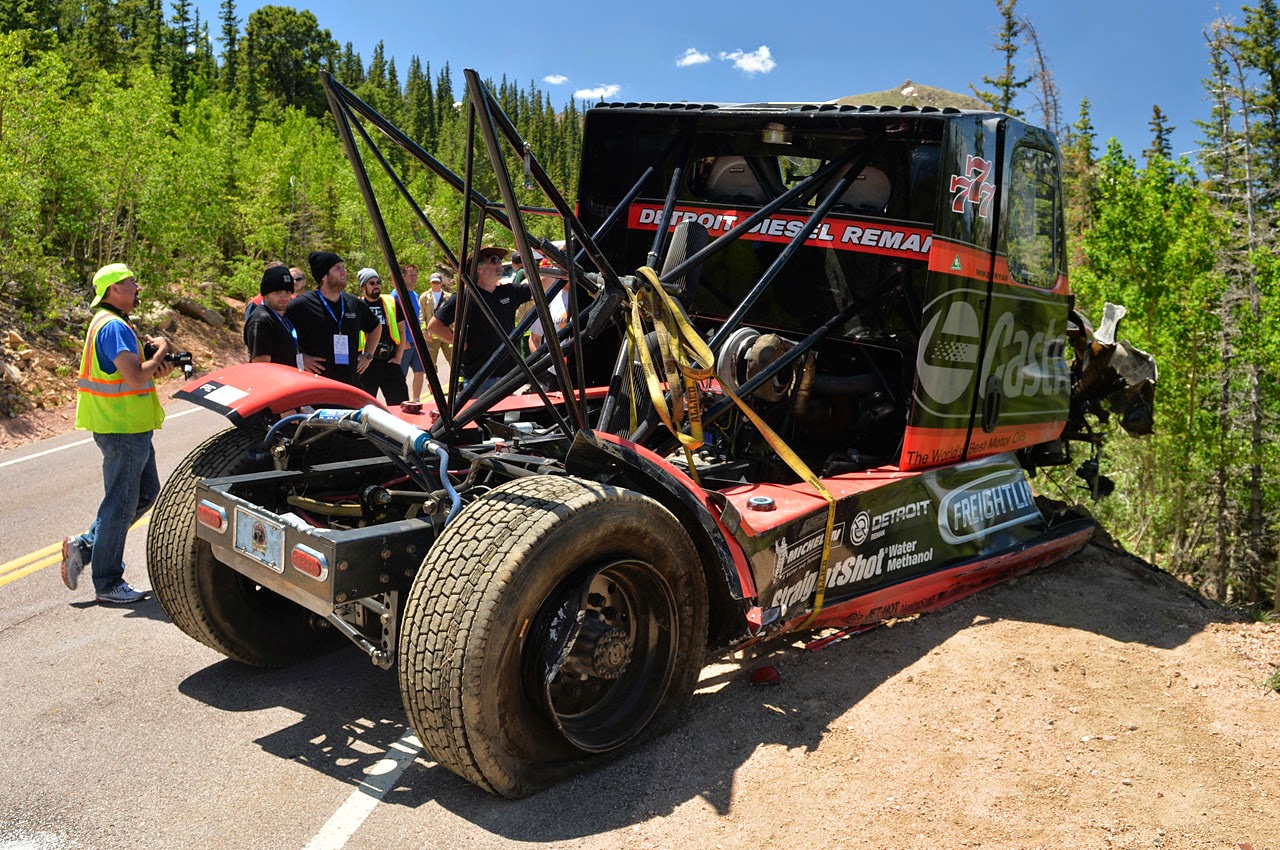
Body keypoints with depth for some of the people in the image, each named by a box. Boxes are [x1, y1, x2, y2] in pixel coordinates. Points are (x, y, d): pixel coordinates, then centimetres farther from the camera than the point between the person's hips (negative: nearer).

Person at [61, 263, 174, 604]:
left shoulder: (117, 324, 16)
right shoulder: (113, 326, -18)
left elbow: (134, 370, 18)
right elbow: (135, 377, -27)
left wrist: (158, 367, -4)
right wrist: (162, 350, -11)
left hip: (132, 427, 10)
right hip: (122, 429, -10)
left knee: (146, 493, 18)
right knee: (121, 504, -1)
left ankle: (84, 546, 22)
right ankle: (107, 583, 10)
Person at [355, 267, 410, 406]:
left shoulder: (392, 303, 9)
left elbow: (401, 331, 13)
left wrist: (398, 357, 4)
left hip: (390, 363, 2)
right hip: (366, 365, -2)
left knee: (401, 403, 0)